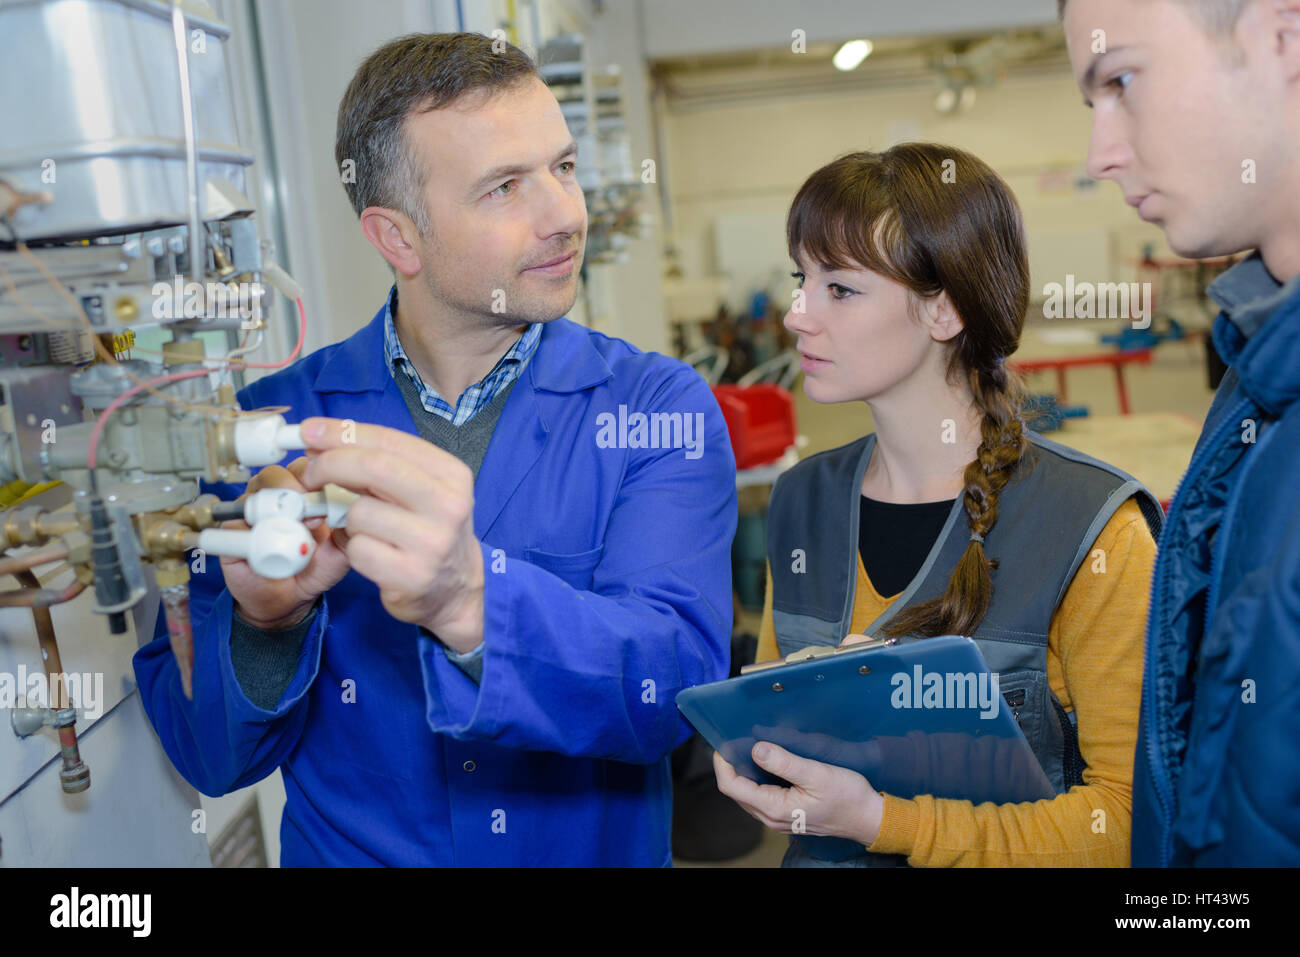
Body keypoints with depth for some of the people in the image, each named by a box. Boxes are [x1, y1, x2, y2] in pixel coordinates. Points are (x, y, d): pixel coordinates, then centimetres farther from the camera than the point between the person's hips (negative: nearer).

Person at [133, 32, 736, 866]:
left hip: (604, 851, 0)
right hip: (347, 849, 1)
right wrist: (267, 619, -22)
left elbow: (675, 687, -19)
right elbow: (210, 758, -4)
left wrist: (471, 603, -35)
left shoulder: (661, 409, -7)